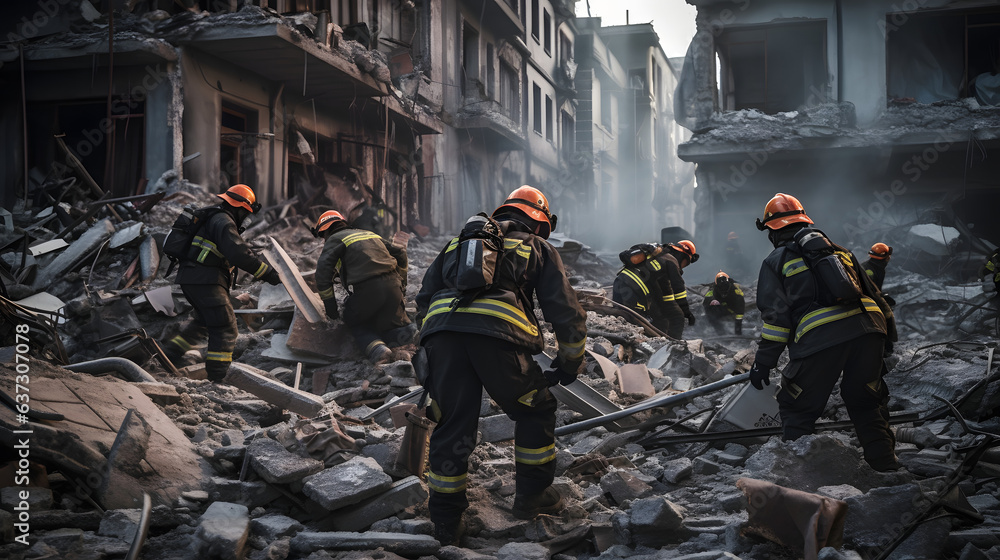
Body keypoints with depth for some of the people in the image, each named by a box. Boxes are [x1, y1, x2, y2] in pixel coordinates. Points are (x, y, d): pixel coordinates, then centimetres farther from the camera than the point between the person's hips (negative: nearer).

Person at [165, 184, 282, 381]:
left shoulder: (212, 217, 20)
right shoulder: (224, 222, -14)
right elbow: (239, 254, -24)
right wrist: (268, 273, -21)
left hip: (190, 279, 10)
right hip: (205, 281, -10)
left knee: (204, 321, 29)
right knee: (225, 329, -6)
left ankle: (170, 353, 27)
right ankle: (217, 376, -8)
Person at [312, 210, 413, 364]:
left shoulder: (334, 239, 11)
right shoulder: (370, 234, 29)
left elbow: (323, 270, -5)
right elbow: (400, 253, 28)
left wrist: (329, 303, 0)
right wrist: (401, 283, 34)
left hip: (366, 290, -5)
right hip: (393, 286, 5)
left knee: (355, 323, 19)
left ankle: (376, 347, -10)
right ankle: (403, 325, -5)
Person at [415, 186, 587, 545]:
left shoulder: (458, 241, 35)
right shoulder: (537, 248, 25)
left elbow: (424, 299, 34)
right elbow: (567, 312, 21)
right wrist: (570, 363, 32)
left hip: (440, 329, 4)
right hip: (498, 331, -3)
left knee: (452, 425, 14)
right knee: (535, 411, 20)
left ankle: (445, 522, 19)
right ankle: (532, 496, 27)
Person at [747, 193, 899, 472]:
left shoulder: (776, 261, 14)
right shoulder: (838, 249, 29)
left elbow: (776, 316, 4)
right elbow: (871, 292, 27)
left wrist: (763, 362, 6)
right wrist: (888, 332, 32)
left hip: (820, 338, -5)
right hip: (868, 329, 5)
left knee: (798, 410, 9)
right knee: (866, 403, 20)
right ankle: (886, 464, 20)